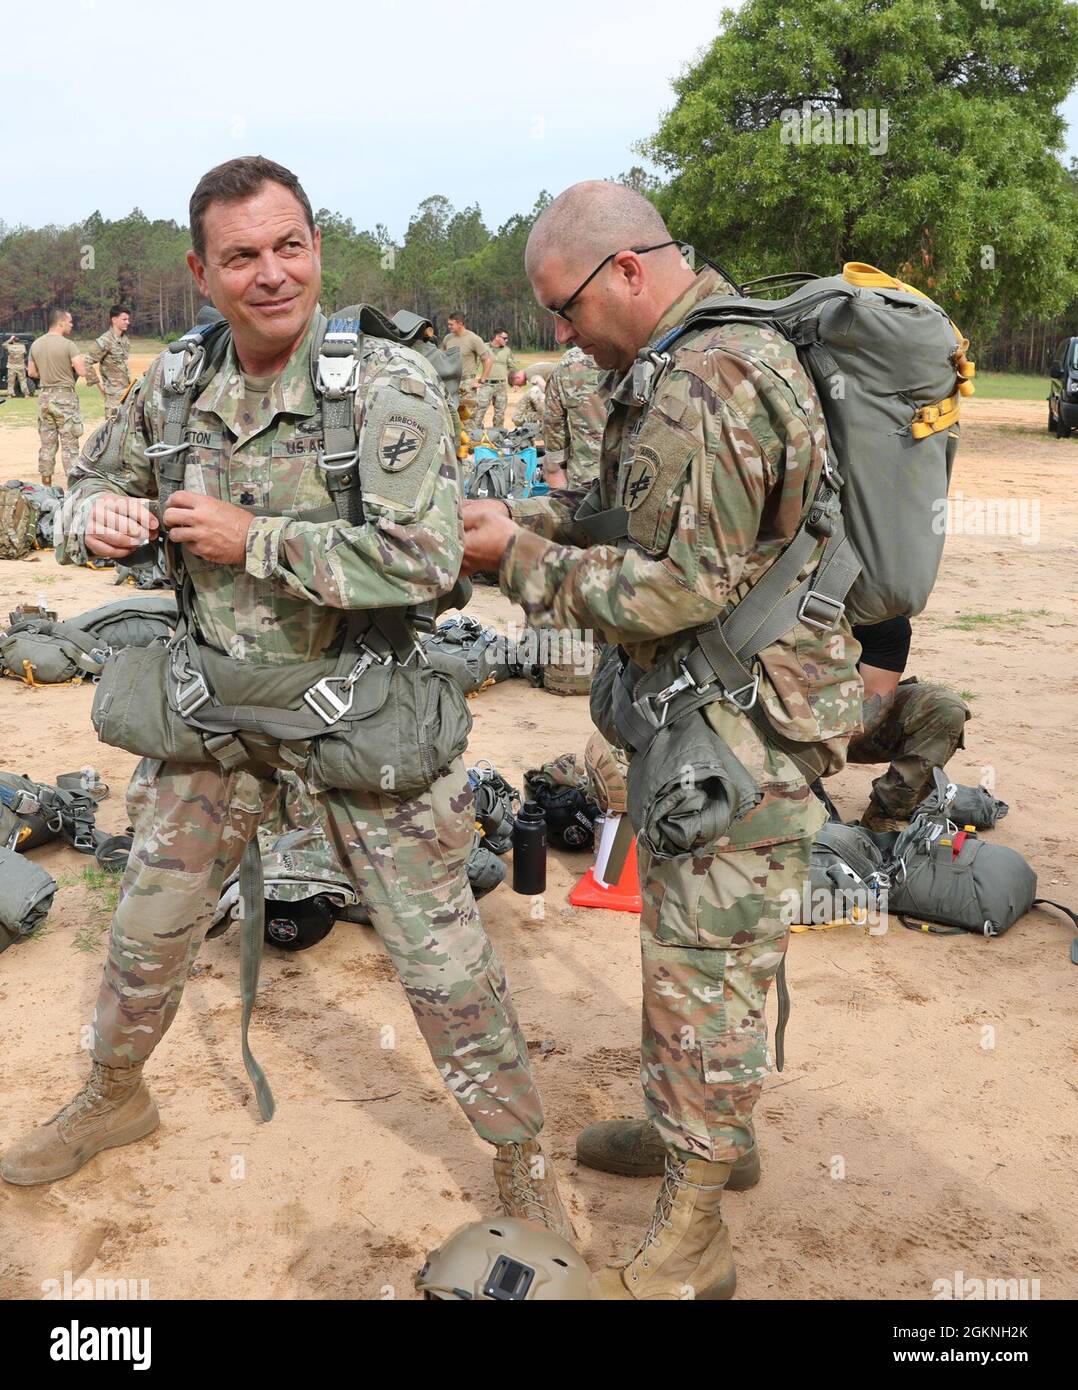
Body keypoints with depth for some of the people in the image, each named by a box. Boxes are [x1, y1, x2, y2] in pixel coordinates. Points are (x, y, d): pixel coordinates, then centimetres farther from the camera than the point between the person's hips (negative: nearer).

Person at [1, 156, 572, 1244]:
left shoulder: (391, 385, -17)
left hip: (362, 711, -4)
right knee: (148, 926, 19)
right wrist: (96, 515, -12)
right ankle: (114, 1095, 48)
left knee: (441, 958, 2)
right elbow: (100, 486, 14)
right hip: (212, 703, 5)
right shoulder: (174, 388, -1)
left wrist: (252, 539, -23)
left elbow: (423, 560, -26)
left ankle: (522, 1159, 24)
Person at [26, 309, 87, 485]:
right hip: (65, 396, -6)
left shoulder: (36, 344, 7)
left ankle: (46, 485, 15)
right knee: (69, 443, -3)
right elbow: (82, 371, -18)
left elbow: (32, 372, 13)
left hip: (44, 396, 6)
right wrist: (81, 360, 2)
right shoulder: (68, 345, -13)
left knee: (47, 444, 11)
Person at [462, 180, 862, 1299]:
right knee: (684, 933, 23)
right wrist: (521, 517, 3)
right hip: (700, 712, 10)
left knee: (703, 965, -1)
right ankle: (700, 1126, 43)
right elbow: (634, 513, 17)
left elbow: (676, 590, -24)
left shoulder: (707, 390, -24)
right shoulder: (694, 355, 10)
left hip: (742, 723, -10)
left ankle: (688, 1242, 15)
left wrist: (517, 557, -16)